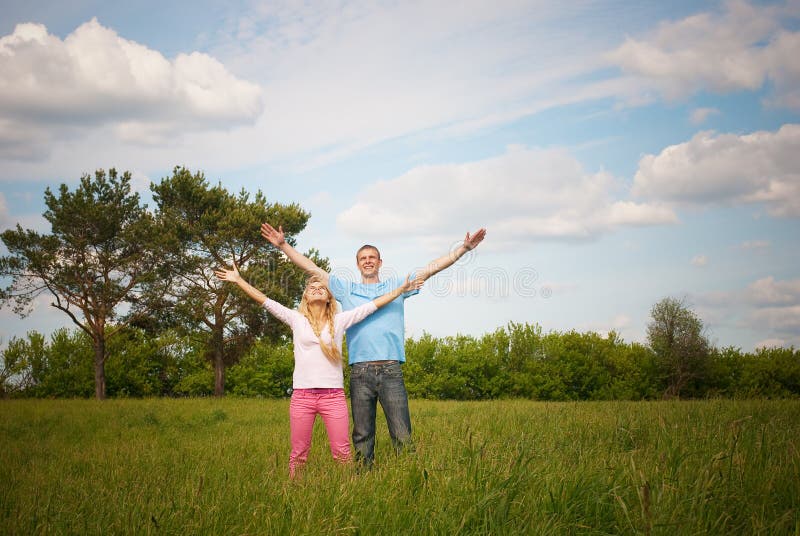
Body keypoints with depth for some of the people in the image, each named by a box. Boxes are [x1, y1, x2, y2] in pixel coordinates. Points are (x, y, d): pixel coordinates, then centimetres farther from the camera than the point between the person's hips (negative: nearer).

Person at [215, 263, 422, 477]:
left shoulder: (339, 321, 10)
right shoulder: (296, 320, 10)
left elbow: (373, 305, 9)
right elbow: (264, 300, 8)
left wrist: (401, 289, 6)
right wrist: (238, 280, 6)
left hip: (333, 396, 0)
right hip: (302, 395, 0)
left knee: (342, 454, -3)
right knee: (298, 453, 5)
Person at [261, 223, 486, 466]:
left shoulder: (396, 286, 16)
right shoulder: (346, 289, 17)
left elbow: (432, 267, 13)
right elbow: (312, 268, 16)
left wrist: (464, 249, 7)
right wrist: (283, 245, 11)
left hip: (391, 370, -1)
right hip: (360, 371, 1)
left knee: (402, 436, -5)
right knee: (362, 436, 5)